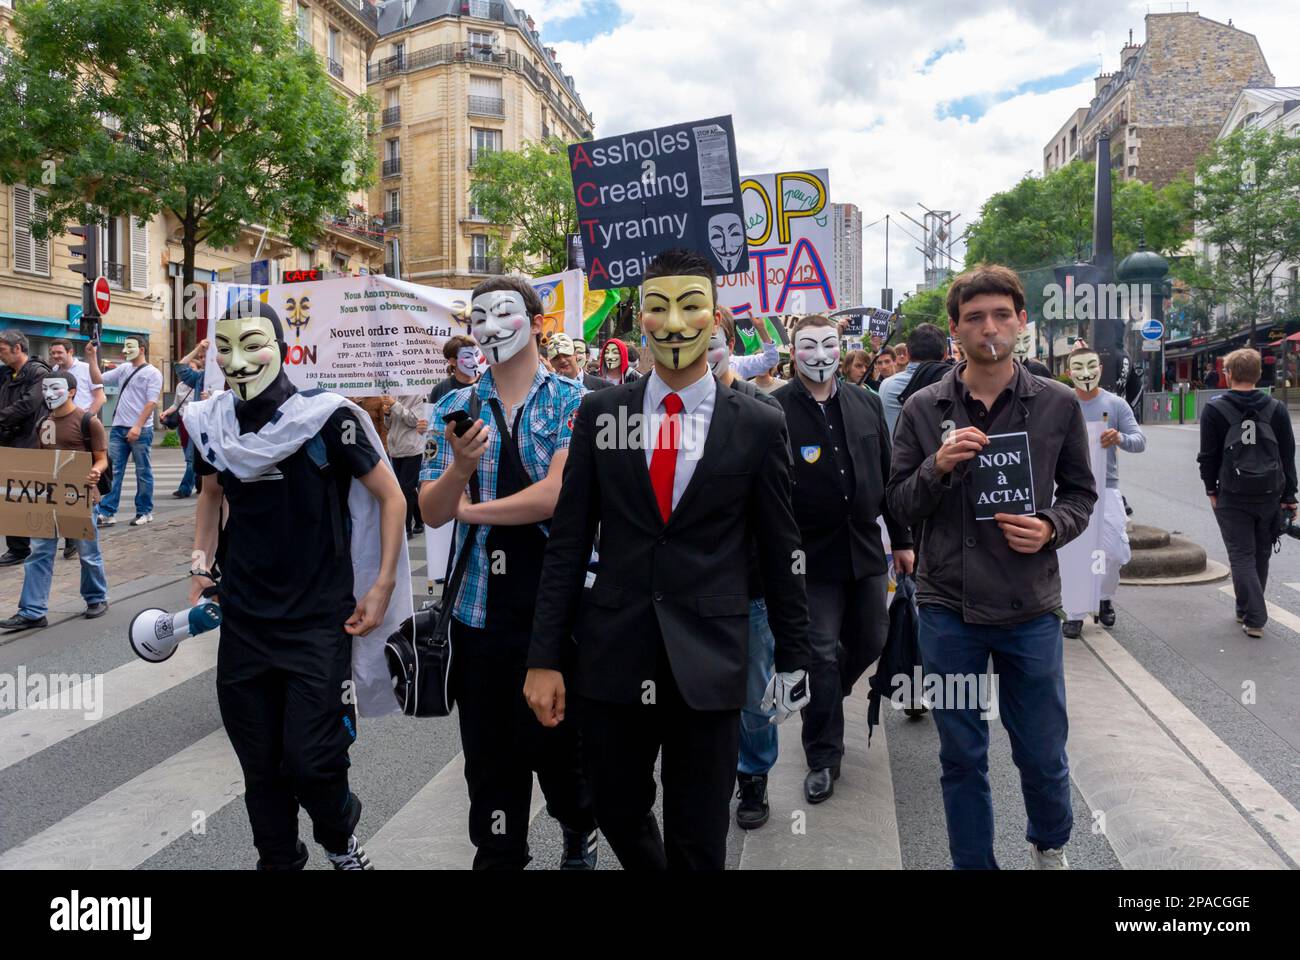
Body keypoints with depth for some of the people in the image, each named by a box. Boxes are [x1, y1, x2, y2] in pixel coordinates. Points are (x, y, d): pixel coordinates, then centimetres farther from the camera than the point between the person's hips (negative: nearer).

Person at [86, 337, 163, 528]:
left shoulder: (152, 373, -5)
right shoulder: (123, 369, 13)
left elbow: (151, 403, -12)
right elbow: (98, 380, 14)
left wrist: (138, 427, -18)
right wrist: (92, 357, 5)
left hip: (141, 431, -6)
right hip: (118, 428, 6)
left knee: (143, 473, 4)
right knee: (113, 471, 3)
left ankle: (144, 512, 13)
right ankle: (106, 513, 4)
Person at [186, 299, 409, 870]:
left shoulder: (326, 418, -13)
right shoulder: (213, 424, 2)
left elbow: (391, 496, -5)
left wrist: (383, 586, -9)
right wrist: (202, 566, 10)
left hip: (320, 621, -4)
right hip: (243, 622, 5)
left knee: (312, 762, -5)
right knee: (260, 765, 13)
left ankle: (339, 834, 28)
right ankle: (278, 860, 36)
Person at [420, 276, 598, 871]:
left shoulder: (571, 402, -2)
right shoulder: (456, 408, 7)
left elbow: (558, 494, -16)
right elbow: (431, 513, 1)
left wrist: (470, 510, -6)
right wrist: (460, 466, -19)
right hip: (480, 605, 3)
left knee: (556, 740, 11)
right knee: (489, 752, 12)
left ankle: (579, 832, 40)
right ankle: (498, 856, 32)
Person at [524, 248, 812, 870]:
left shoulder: (759, 427, -1)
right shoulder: (600, 414, 2)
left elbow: (780, 554, 5)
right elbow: (567, 542, 2)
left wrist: (793, 657, 7)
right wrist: (544, 658, -1)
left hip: (710, 662, -1)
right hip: (611, 654, 2)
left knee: (699, 843, 9)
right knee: (620, 820, 17)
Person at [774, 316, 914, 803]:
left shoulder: (867, 404, 6)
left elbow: (888, 475, 11)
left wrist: (901, 539, 12)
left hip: (866, 548, 5)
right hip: (813, 556, -5)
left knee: (870, 642, 15)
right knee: (821, 655, 1)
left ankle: (822, 703, 44)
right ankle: (823, 758, 16)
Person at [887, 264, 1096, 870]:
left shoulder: (1058, 405, 0)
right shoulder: (923, 409, -1)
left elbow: (1080, 494, 9)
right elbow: (900, 507, 1)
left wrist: (1051, 527, -12)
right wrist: (938, 466, -18)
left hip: (1031, 608, 1)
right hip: (948, 608, 0)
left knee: (1043, 754, 14)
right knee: (962, 757, 12)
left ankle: (1050, 847, 44)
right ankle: (973, 862, 33)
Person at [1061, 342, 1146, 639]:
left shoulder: (1116, 404, 3)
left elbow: (1140, 441, -2)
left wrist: (1120, 438, -23)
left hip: (1106, 486, 1)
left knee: (1116, 552, -2)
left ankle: (1104, 598, 25)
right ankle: (1074, 614, 9)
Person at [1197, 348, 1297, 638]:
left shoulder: (1214, 409, -6)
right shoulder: (1276, 409, 3)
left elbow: (1208, 456, -5)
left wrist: (1211, 489, 6)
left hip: (1232, 496, -3)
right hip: (1269, 495, 3)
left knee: (1242, 557, 2)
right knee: (1260, 555, 16)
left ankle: (1254, 618, -6)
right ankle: (1248, 611, 28)